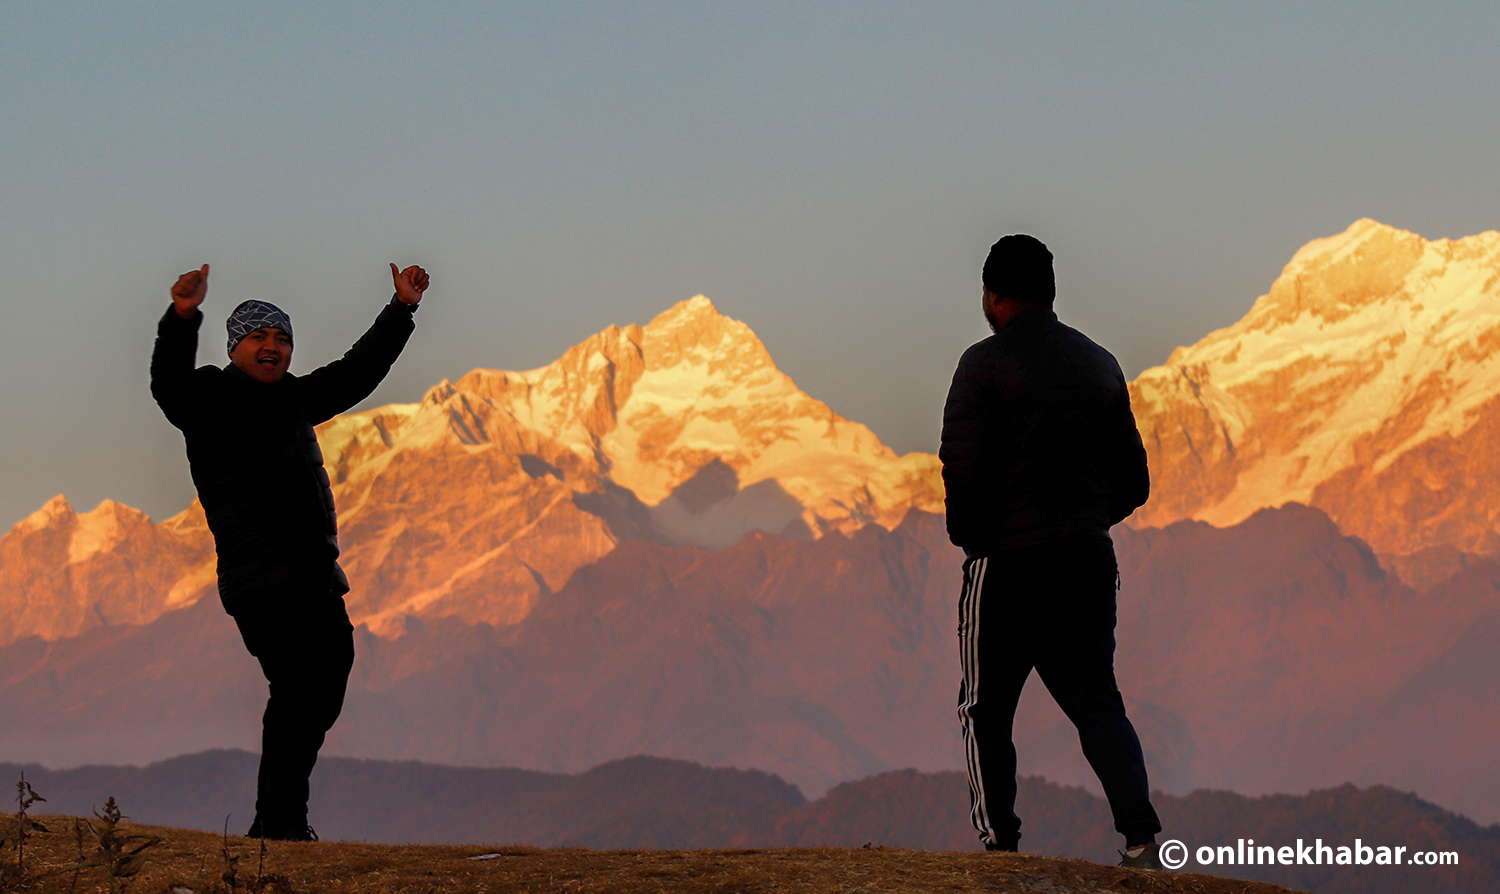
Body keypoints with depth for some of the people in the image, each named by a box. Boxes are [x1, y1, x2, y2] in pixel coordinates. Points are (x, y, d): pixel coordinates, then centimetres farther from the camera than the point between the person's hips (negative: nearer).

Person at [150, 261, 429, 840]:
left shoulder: (295, 398, 20)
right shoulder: (209, 398, -2)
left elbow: (358, 372, 31)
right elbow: (168, 384, -24)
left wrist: (402, 310, 30)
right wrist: (182, 318, -40)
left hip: (318, 580, 8)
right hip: (261, 580, -8)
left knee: (324, 689, 9)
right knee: (297, 689, -18)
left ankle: (275, 824, 17)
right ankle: (281, 823, -15)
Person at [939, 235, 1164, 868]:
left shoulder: (985, 363, -7)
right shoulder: (1101, 366, 11)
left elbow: (961, 468, -15)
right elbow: (1134, 483, 14)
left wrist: (966, 534, 2)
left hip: (1007, 561, -5)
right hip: (1089, 561, 5)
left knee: (986, 710, 7)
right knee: (1096, 701, 8)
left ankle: (999, 845, 0)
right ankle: (1140, 834, -9)